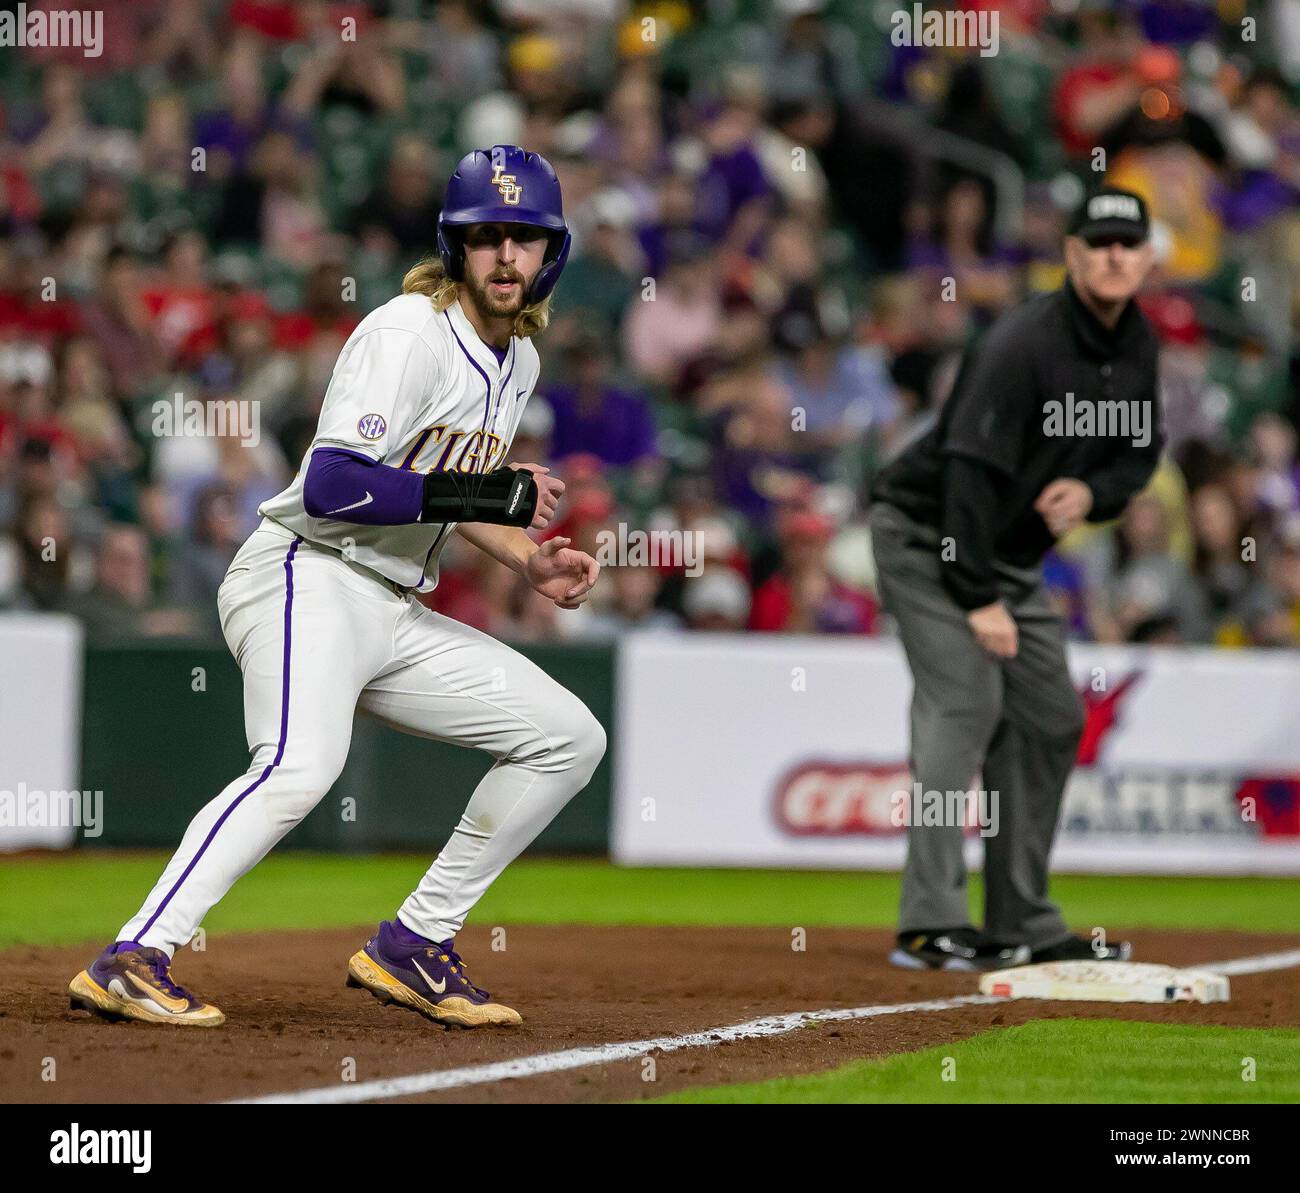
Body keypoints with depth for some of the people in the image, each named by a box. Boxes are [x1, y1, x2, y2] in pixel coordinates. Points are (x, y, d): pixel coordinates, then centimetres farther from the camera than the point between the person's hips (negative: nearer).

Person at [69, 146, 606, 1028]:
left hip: (395, 615, 9)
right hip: (305, 582, -9)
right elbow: (331, 485, -25)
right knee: (302, 764, -35)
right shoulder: (408, 334, -14)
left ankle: (413, 946, 9)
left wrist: (529, 559, 9)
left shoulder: (518, 358, 14)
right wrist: (489, 493, -23)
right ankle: (134, 961, -35)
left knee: (569, 737, 8)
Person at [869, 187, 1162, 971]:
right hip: (926, 534, -9)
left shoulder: (1137, 345, 1)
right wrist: (977, 599, -32)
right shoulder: (1026, 343, -25)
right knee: (966, 699, -21)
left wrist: (1094, 491, -12)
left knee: (1051, 718, 8)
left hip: (1011, 553, 9)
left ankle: (1022, 924, 15)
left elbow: (1142, 450, 12)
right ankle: (931, 926, -27)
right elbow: (972, 470, -29)